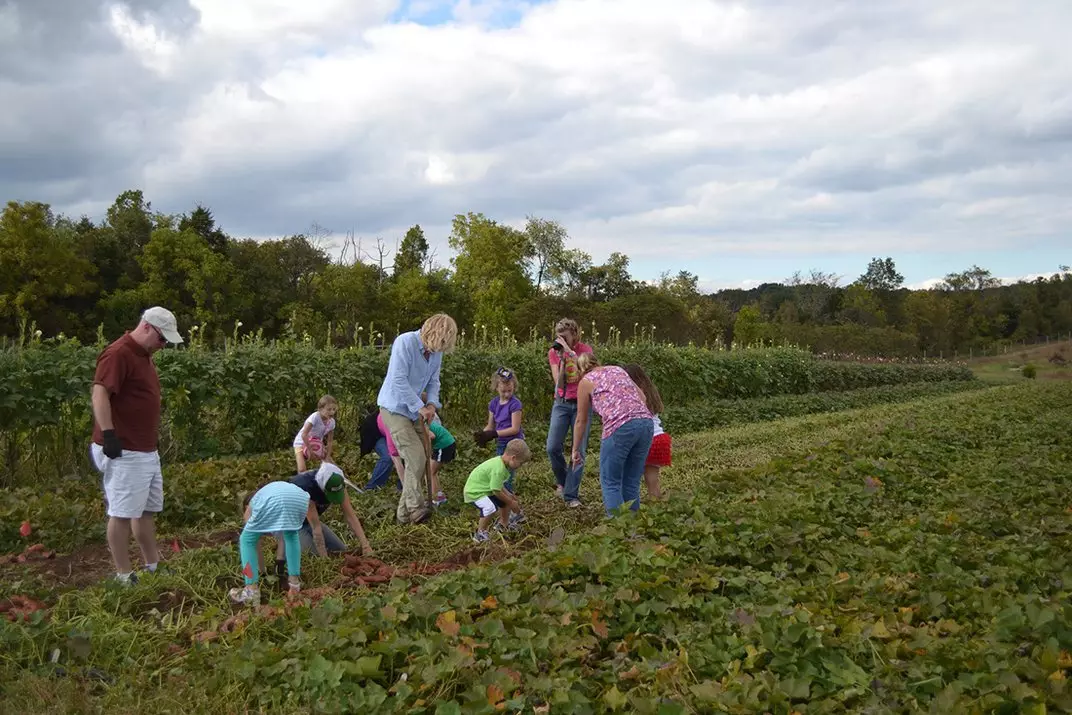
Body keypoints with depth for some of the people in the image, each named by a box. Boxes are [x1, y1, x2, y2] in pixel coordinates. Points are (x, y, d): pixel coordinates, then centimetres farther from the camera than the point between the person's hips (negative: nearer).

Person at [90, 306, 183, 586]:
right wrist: (108, 434, -29)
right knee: (123, 513, -2)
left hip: (147, 450, 10)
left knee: (147, 510, 15)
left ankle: (153, 567, 24)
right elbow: (99, 395, -24)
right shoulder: (118, 354, -16)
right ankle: (124, 575, 6)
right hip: (124, 452, -10)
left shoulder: (144, 355, 16)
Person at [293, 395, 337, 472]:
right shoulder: (315, 417, -30)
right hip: (302, 443, -6)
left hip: (316, 445, 6)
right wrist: (310, 449, -28)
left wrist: (327, 457, -15)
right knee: (302, 470, -23)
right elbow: (303, 435, -33)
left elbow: (329, 441, -6)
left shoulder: (331, 422, -10)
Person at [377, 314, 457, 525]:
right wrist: (420, 407, -22)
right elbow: (399, 380, -25)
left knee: (420, 458, 7)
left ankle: (405, 511, 17)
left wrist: (432, 404, -12)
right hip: (395, 408, -8)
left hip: (414, 411, 8)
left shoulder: (436, 351, 0)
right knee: (416, 456, -14)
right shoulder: (405, 342, -21)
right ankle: (416, 507, -4)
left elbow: (433, 381, 7)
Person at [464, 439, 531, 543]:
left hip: (486, 488, 10)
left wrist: (509, 496, -1)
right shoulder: (499, 469, -32)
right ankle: (480, 533, -13)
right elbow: (496, 491, -28)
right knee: (491, 508, -33)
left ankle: (504, 524, 41)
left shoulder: (500, 461, -2)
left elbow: (499, 485, 9)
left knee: (509, 498, 19)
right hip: (474, 492, -10)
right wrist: (511, 503, -14)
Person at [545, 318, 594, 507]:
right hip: (561, 404, 2)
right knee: (553, 447, -8)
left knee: (579, 450, -5)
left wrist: (570, 351, -25)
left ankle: (571, 495, 1)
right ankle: (562, 481, 19)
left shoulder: (585, 349, -5)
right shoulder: (554, 352, -1)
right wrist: (562, 359, -20)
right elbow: (558, 382, -9)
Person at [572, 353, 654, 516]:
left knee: (611, 481, 5)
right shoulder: (618, 369, 27)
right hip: (646, 423, 5)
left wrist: (575, 449, 30)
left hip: (620, 427, -5)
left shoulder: (585, 381, 15)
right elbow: (642, 398, 25)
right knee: (632, 481, 14)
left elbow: (581, 420, 21)